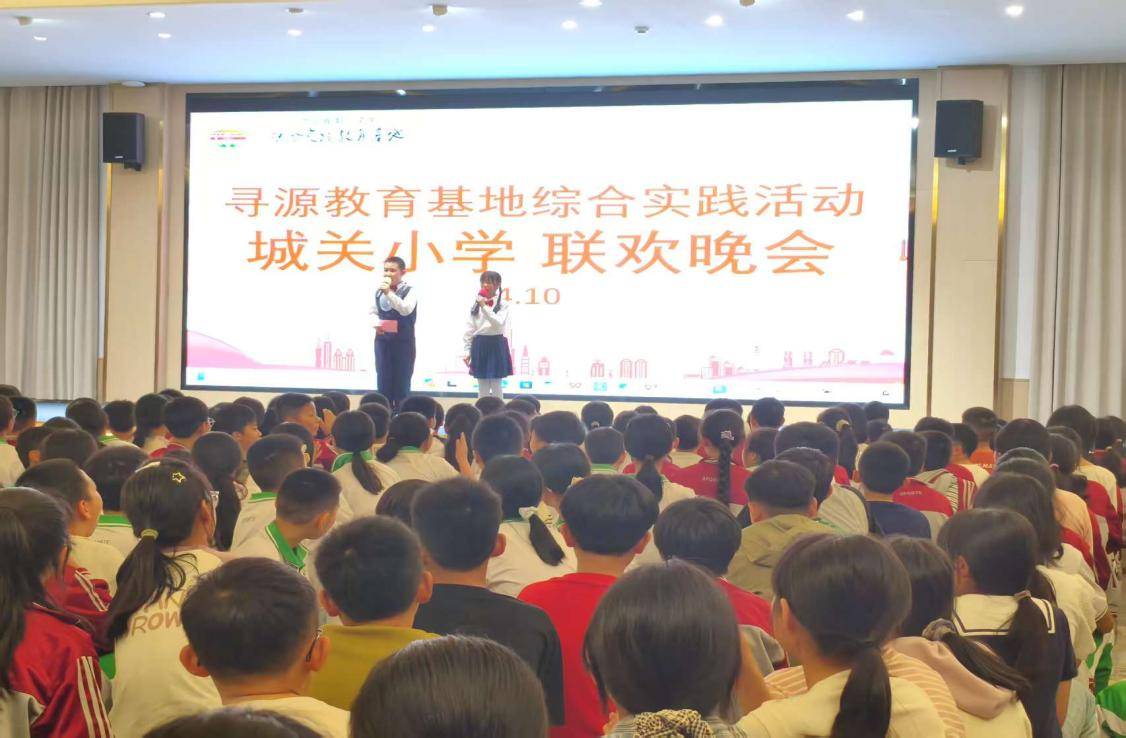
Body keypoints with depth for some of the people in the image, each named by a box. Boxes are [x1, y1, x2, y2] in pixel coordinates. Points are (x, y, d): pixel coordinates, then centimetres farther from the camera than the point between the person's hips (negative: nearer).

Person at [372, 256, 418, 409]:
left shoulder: (409, 291, -6)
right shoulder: (378, 292, 8)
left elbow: (406, 310, -23)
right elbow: (372, 313, 16)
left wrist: (389, 293, -31)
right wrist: (375, 324, -5)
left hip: (403, 341, -4)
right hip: (382, 341, 4)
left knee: (401, 384, 1)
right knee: (383, 382, 5)